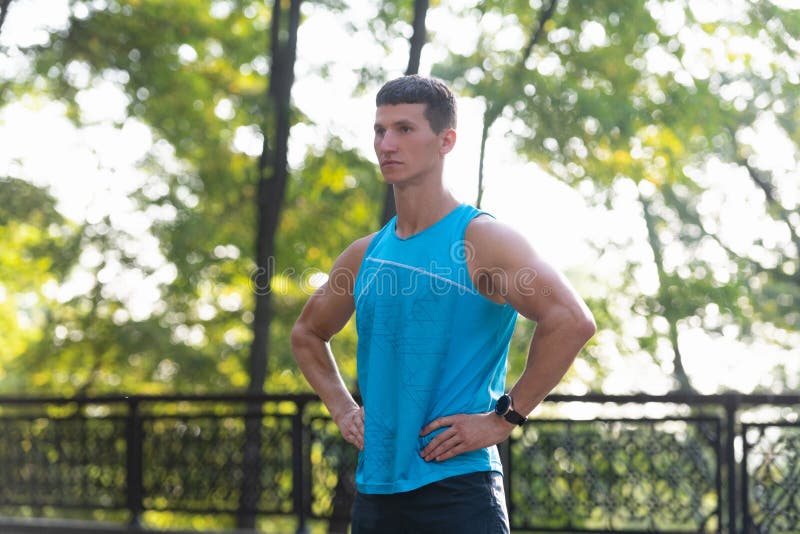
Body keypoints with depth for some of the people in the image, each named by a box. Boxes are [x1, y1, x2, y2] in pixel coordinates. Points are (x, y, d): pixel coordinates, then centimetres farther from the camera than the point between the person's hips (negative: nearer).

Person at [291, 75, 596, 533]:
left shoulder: (480, 240, -7)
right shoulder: (365, 255, 12)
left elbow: (572, 321, -20)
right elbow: (308, 333, 30)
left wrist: (503, 418, -17)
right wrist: (342, 409, 14)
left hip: (456, 489, -6)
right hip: (376, 491, 6)